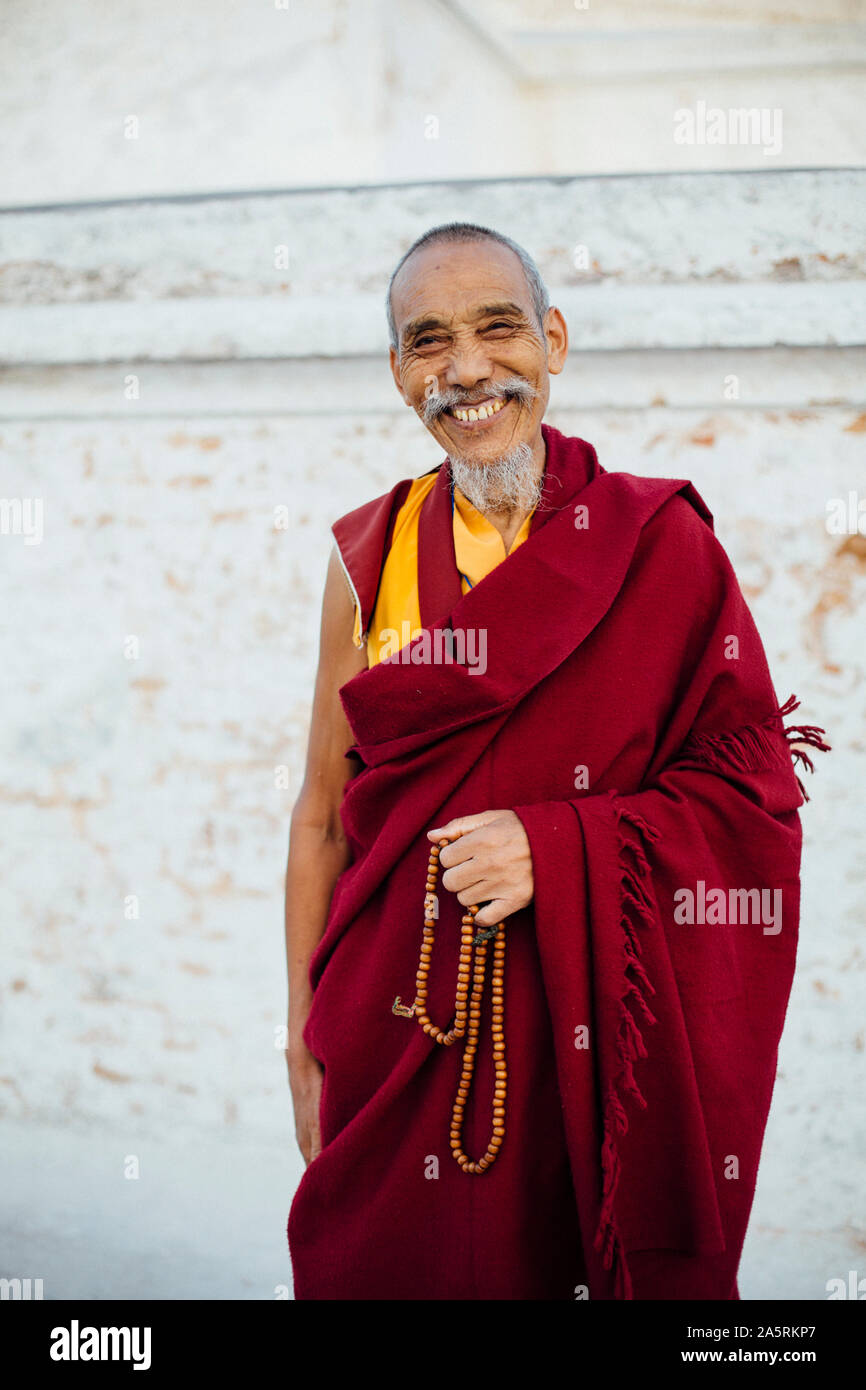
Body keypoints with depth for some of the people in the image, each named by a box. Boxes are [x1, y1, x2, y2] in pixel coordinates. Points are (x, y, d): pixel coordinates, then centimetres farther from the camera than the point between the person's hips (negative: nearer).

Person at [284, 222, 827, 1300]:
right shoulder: (371, 555, 2)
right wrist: (304, 1041, 5)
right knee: (384, 1269, 12)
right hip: (400, 1024, 2)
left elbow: (750, 791, -3)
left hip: (595, 1032, -1)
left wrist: (557, 850, -17)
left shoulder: (660, 542, -4)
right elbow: (322, 815, 6)